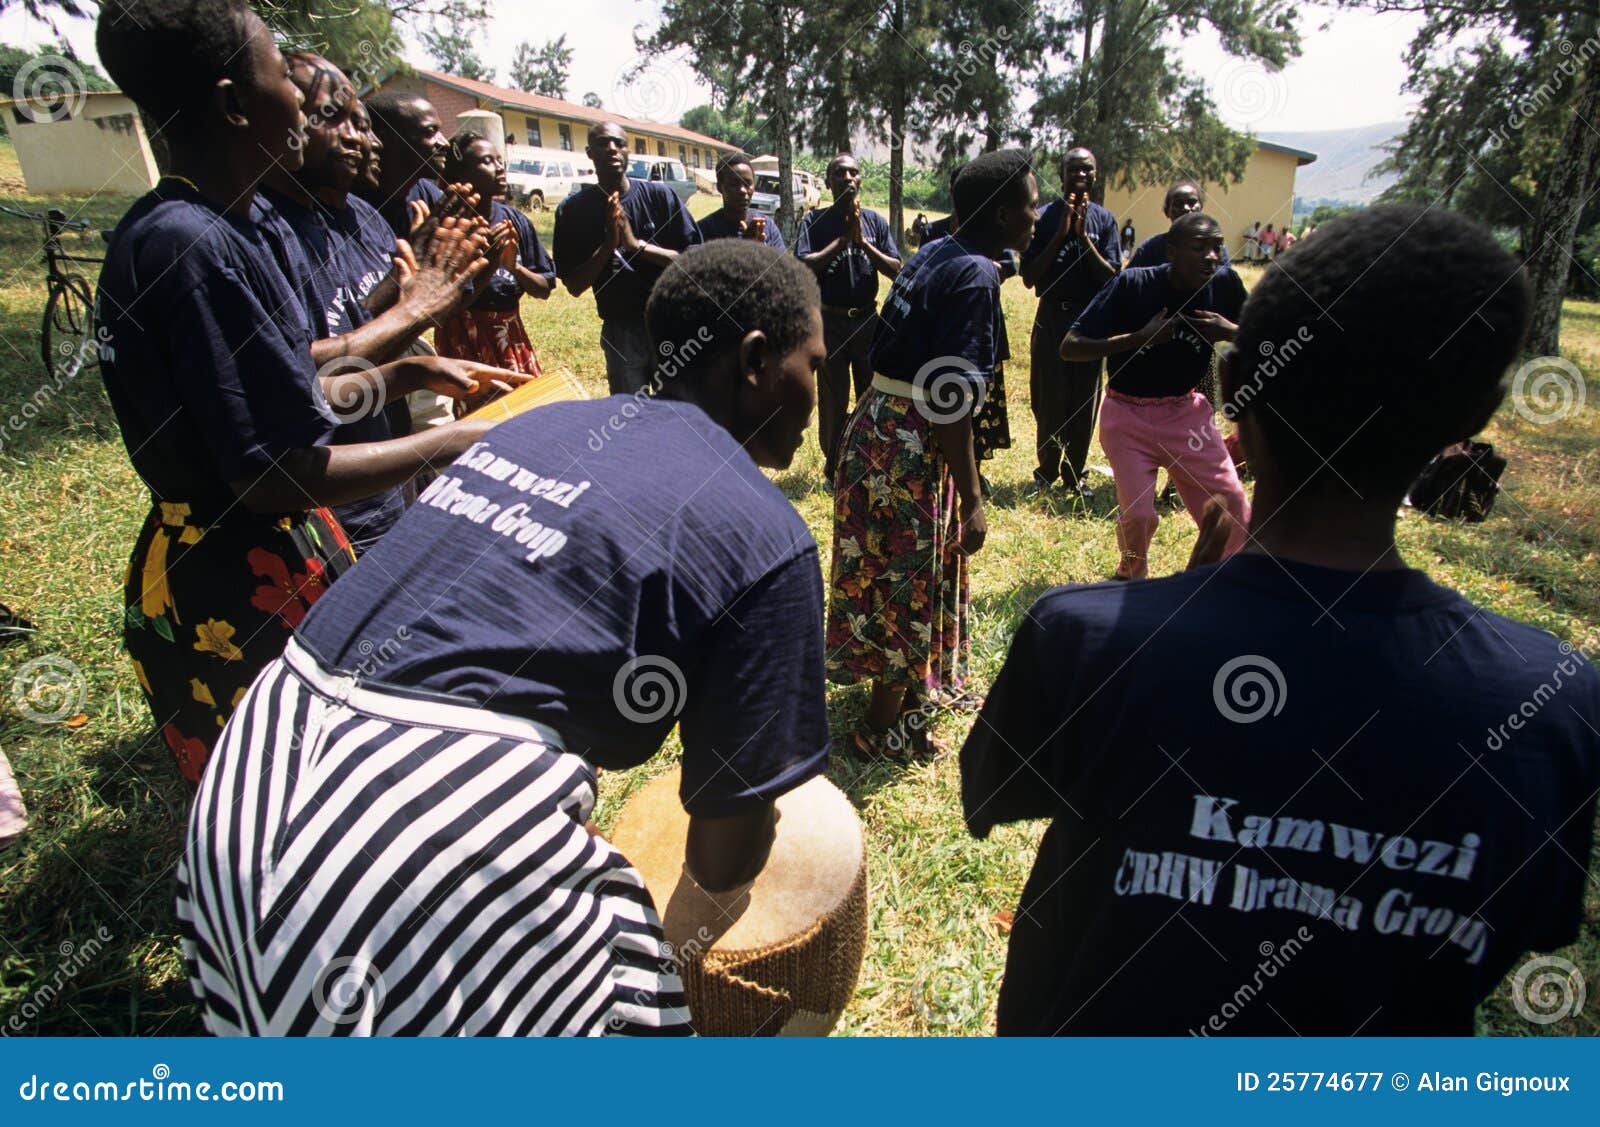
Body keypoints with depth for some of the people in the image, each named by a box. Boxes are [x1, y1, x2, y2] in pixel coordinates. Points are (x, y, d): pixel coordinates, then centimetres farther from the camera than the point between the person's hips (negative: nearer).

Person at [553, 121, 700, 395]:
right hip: (620, 333, 1)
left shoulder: (660, 196, -3)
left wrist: (637, 244, -18)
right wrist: (608, 244, -17)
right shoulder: (573, 209, -1)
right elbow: (574, 286, -3)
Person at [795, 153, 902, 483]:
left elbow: (895, 269, -1)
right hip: (830, 321, -2)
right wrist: (844, 238, -14)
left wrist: (862, 242, -13)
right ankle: (833, 469, 17)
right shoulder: (815, 220, -1)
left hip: (868, 320, 2)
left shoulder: (875, 221, 5)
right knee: (833, 399, 3)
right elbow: (805, 266, -14)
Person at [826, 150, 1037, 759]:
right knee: (911, 579, 5)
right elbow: (951, 398, -22)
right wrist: (973, 500, -19)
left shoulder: (932, 255, 10)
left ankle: (924, 685, 44)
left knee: (887, 567, 22)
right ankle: (883, 728, 22)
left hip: (877, 424, 9)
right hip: (913, 443, -9)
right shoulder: (977, 277, -16)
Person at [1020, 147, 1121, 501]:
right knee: (1049, 400, 1)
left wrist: (1083, 236, -14)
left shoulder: (1104, 219, 1)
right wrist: (1061, 233, -14)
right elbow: (1029, 278, -9)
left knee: (1084, 402, 5)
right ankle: (1047, 470, 18)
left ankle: (1074, 472, 19)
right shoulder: (1044, 217, -3)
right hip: (1051, 318, -1)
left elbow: (1112, 278, -6)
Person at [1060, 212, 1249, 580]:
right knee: (1138, 514, -9)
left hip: (1186, 414, 3)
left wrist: (1231, 332, -16)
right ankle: (1131, 575, 26)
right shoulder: (1133, 285, -18)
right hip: (1128, 415, -3)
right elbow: (1070, 347, -22)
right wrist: (1141, 337, -29)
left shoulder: (1225, 285, -8)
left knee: (1234, 514, -2)